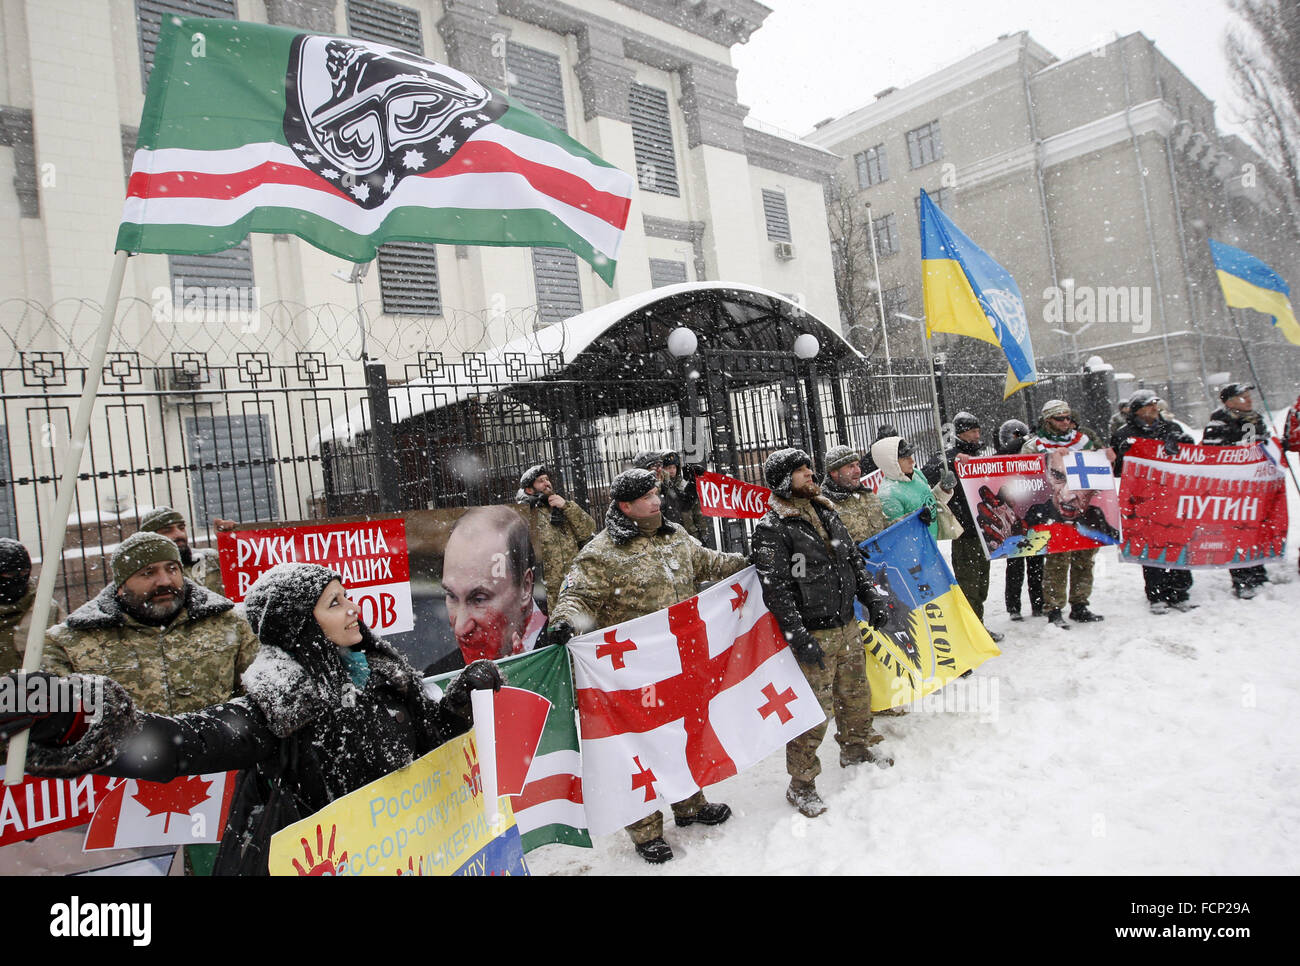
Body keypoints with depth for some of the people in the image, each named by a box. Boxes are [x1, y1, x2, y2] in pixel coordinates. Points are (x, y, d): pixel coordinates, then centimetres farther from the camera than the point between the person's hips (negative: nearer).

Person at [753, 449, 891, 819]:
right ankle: (801, 784, 12)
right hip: (813, 634, -8)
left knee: (856, 694, 21)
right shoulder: (771, 528, -14)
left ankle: (855, 750, 45)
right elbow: (775, 589, -18)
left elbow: (854, 559, 18)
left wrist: (872, 598, 11)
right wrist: (799, 637, -21)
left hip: (848, 625, 8)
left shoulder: (825, 511, 10)